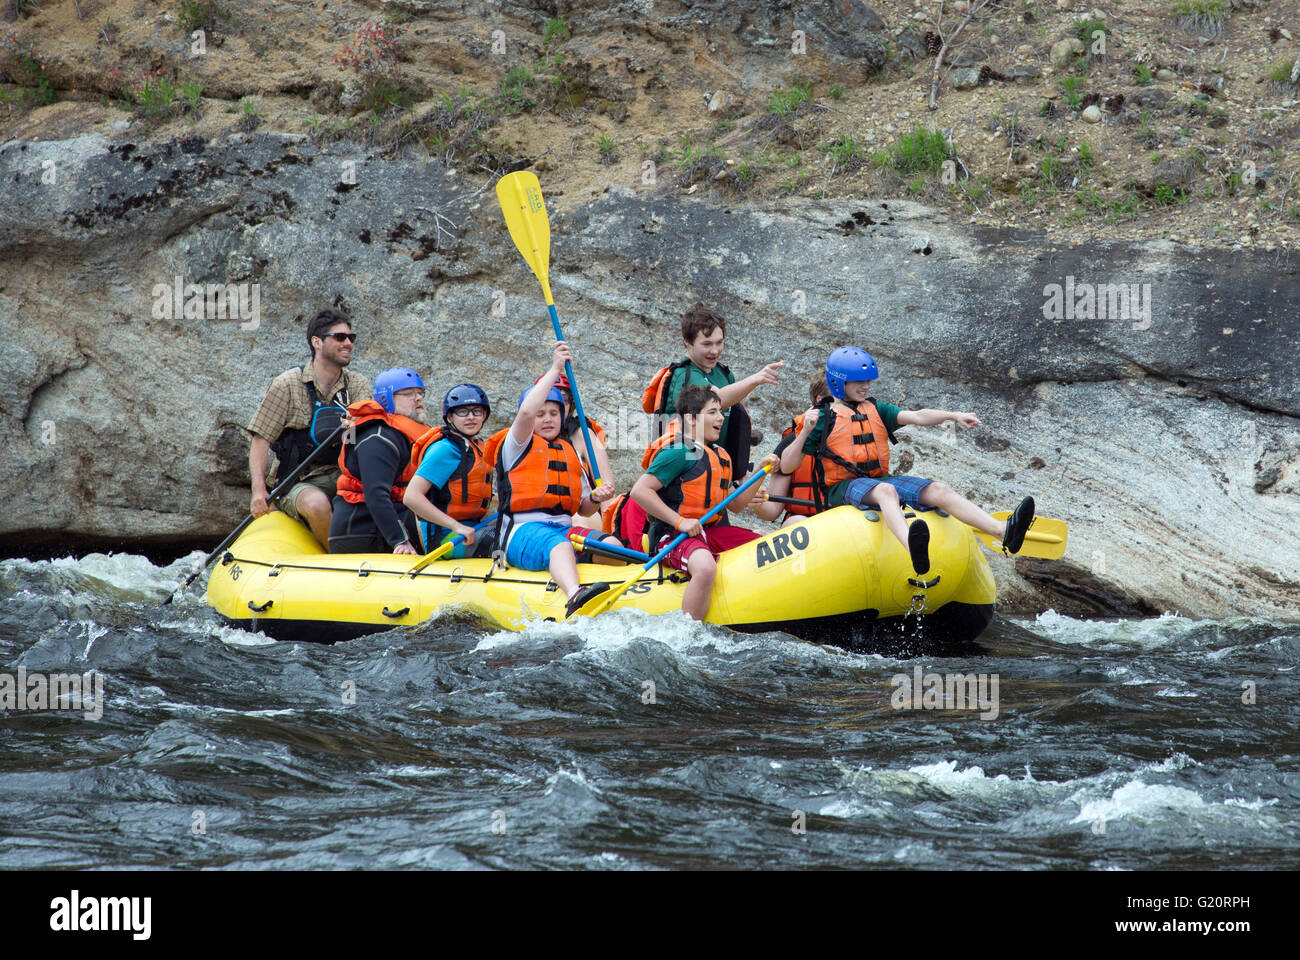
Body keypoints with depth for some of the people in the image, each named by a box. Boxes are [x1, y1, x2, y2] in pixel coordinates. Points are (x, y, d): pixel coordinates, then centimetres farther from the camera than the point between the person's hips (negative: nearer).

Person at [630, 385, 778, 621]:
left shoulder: (721, 456, 18)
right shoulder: (679, 453, -9)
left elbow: (735, 505, 26)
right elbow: (639, 491, -16)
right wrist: (680, 522, -19)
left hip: (713, 532, 9)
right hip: (675, 536, -9)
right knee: (705, 568, -39)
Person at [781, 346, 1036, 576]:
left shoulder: (876, 410, 19)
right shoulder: (824, 417, 4)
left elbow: (917, 417, 3)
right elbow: (787, 465, -1)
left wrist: (953, 416, -13)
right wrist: (806, 431, -16)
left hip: (881, 479, 6)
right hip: (843, 488, -6)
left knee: (940, 490, -15)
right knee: (886, 491, -39)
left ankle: (1004, 532, -35)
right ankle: (914, 549, -72)